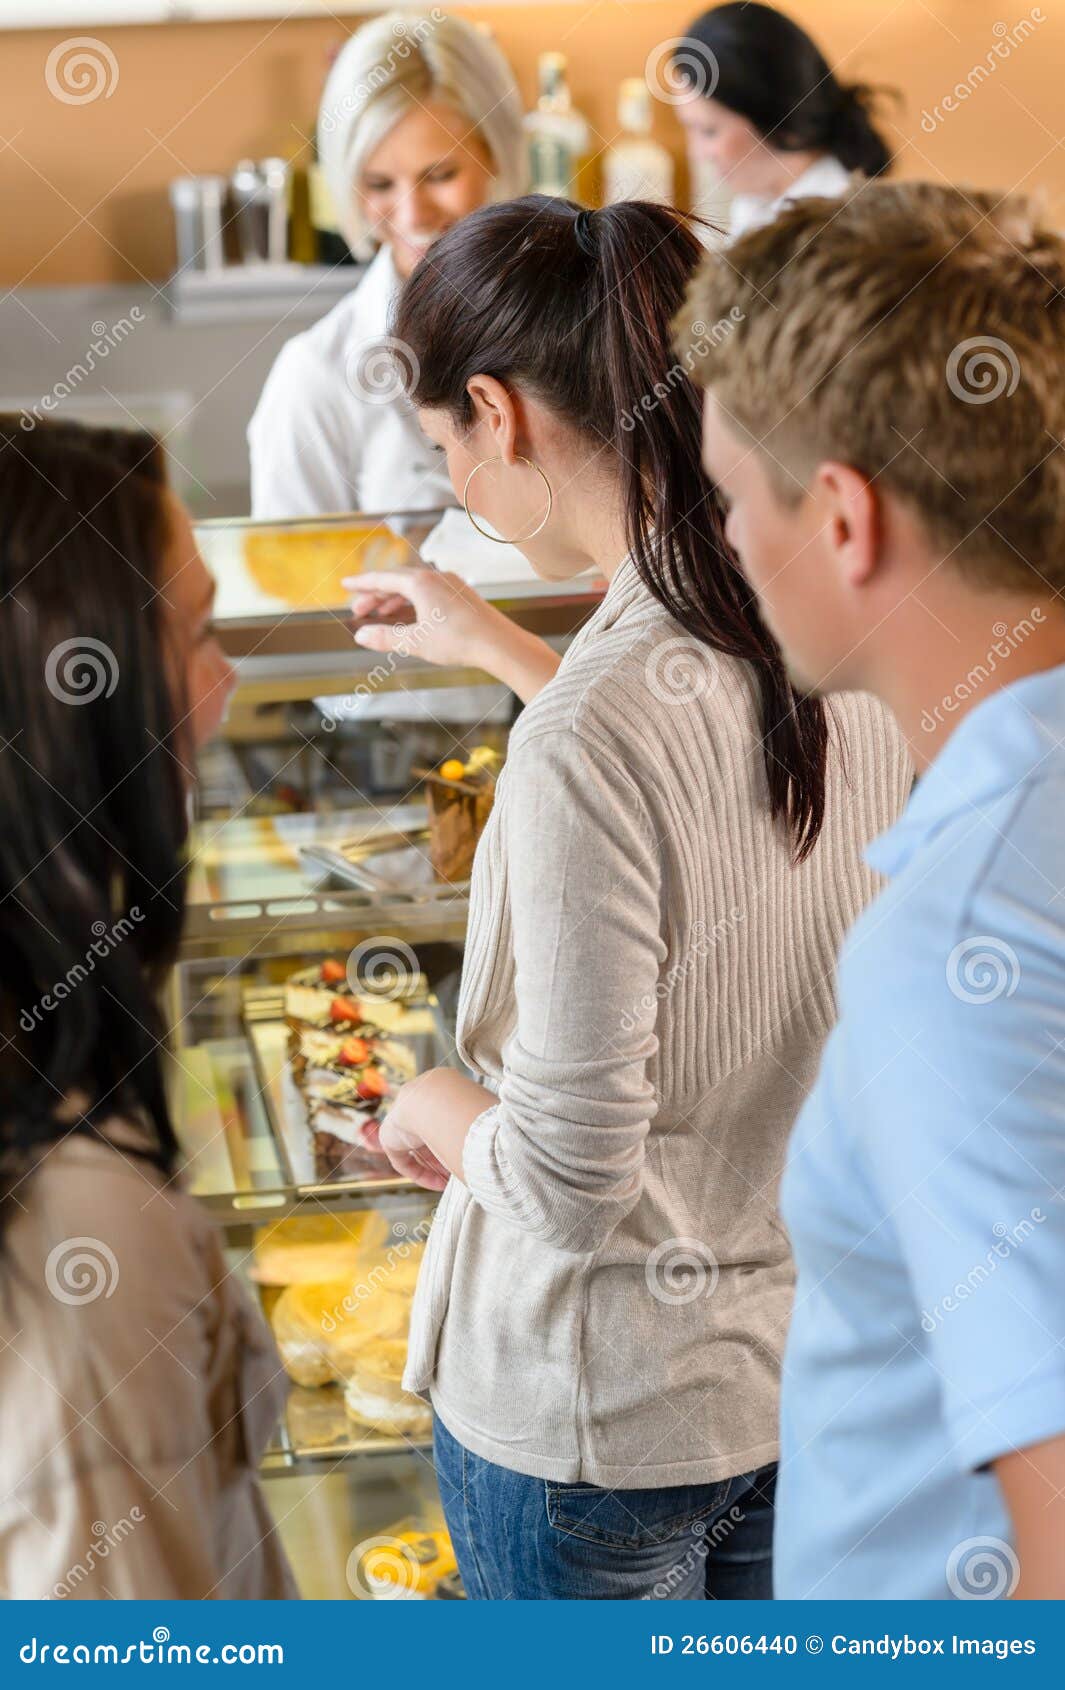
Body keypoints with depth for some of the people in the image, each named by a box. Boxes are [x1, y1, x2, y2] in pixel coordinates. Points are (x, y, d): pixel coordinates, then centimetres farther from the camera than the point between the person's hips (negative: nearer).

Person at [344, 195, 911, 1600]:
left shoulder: (585, 743, -30)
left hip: (601, 1414, -7)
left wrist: (437, 1110, -4)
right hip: (822, 1347, 7)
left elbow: (571, 1178, -26)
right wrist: (493, 647, 32)